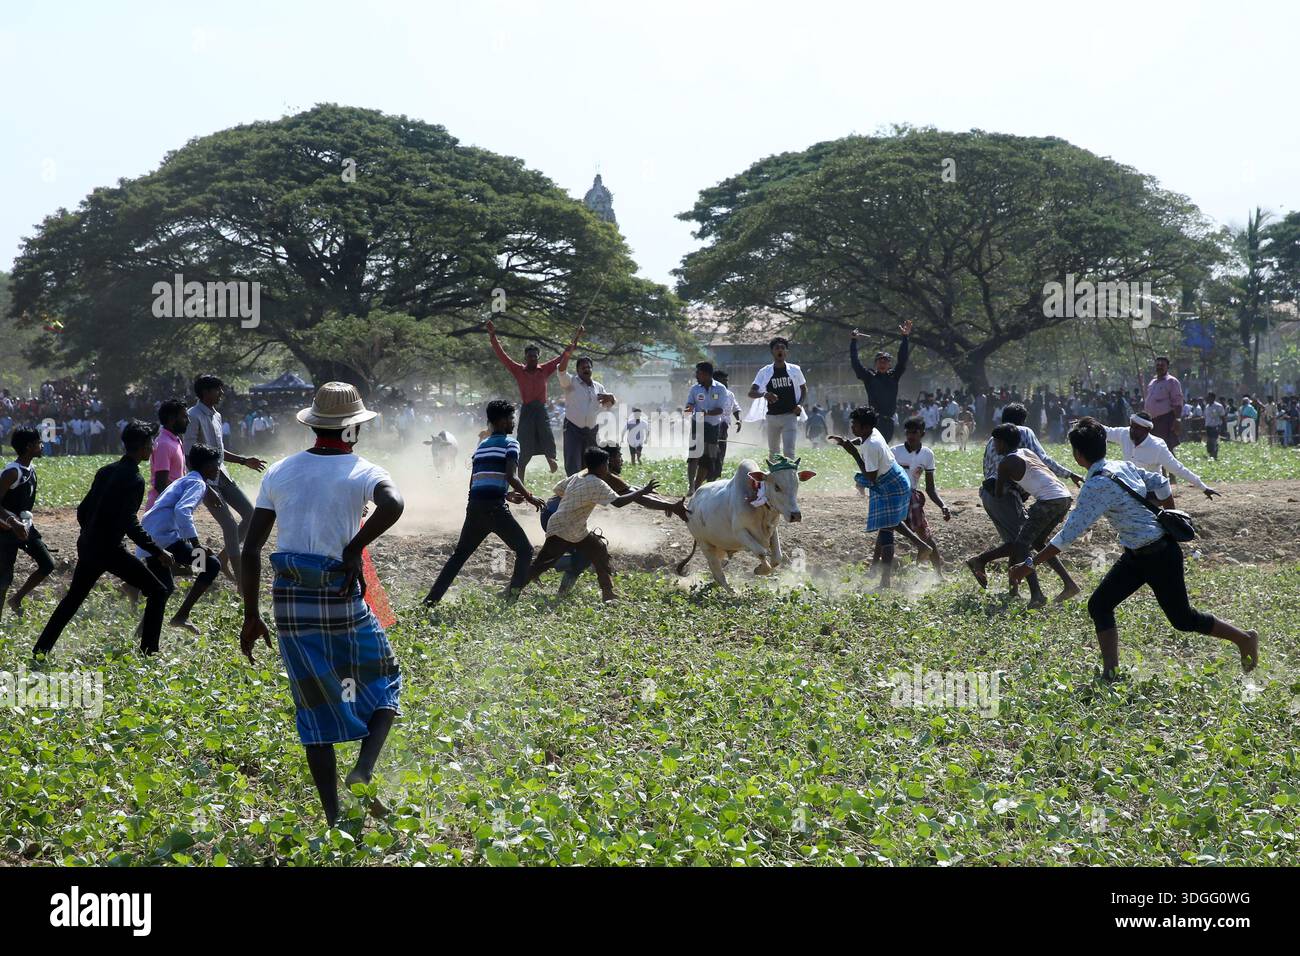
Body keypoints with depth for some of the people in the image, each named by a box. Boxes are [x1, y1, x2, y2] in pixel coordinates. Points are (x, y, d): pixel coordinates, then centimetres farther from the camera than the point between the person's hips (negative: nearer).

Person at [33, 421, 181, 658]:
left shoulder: (106, 471, 11)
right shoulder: (134, 480, -14)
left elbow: (83, 510, 15)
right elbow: (130, 523, -21)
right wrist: (158, 552, -18)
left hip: (87, 546, 8)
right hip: (109, 549, -8)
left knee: (73, 598, 25)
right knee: (158, 592, -1)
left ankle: (40, 651, 28)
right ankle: (148, 653, -3)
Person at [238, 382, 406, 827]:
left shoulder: (279, 472, 7)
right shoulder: (361, 472, -5)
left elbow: (250, 548, 4)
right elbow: (393, 504, -30)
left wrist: (251, 616, 9)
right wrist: (355, 549, -16)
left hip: (290, 604, 4)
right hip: (343, 603, -4)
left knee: (316, 707, 12)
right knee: (384, 686, 17)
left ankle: (333, 818, 10)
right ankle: (363, 773, -7)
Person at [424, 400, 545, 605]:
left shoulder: (481, 445, 23)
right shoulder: (510, 443, 1)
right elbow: (511, 477, -13)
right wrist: (529, 497, 1)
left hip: (474, 507, 7)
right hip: (494, 508, -7)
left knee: (459, 554, 18)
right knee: (525, 550, 6)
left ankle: (430, 600, 13)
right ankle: (512, 597, -4)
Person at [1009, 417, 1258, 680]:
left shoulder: (1096, 486, -25)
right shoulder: (1123, 467, 1)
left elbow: (1069, 534, -27)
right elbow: (1162, 485, 9)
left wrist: (1030, 564, -24)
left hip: (1160, 557, -9)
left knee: (1182, 618, 8)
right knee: (1099, 604, 3)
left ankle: (1245, 639, 25)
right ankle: (1111, 673, 2)